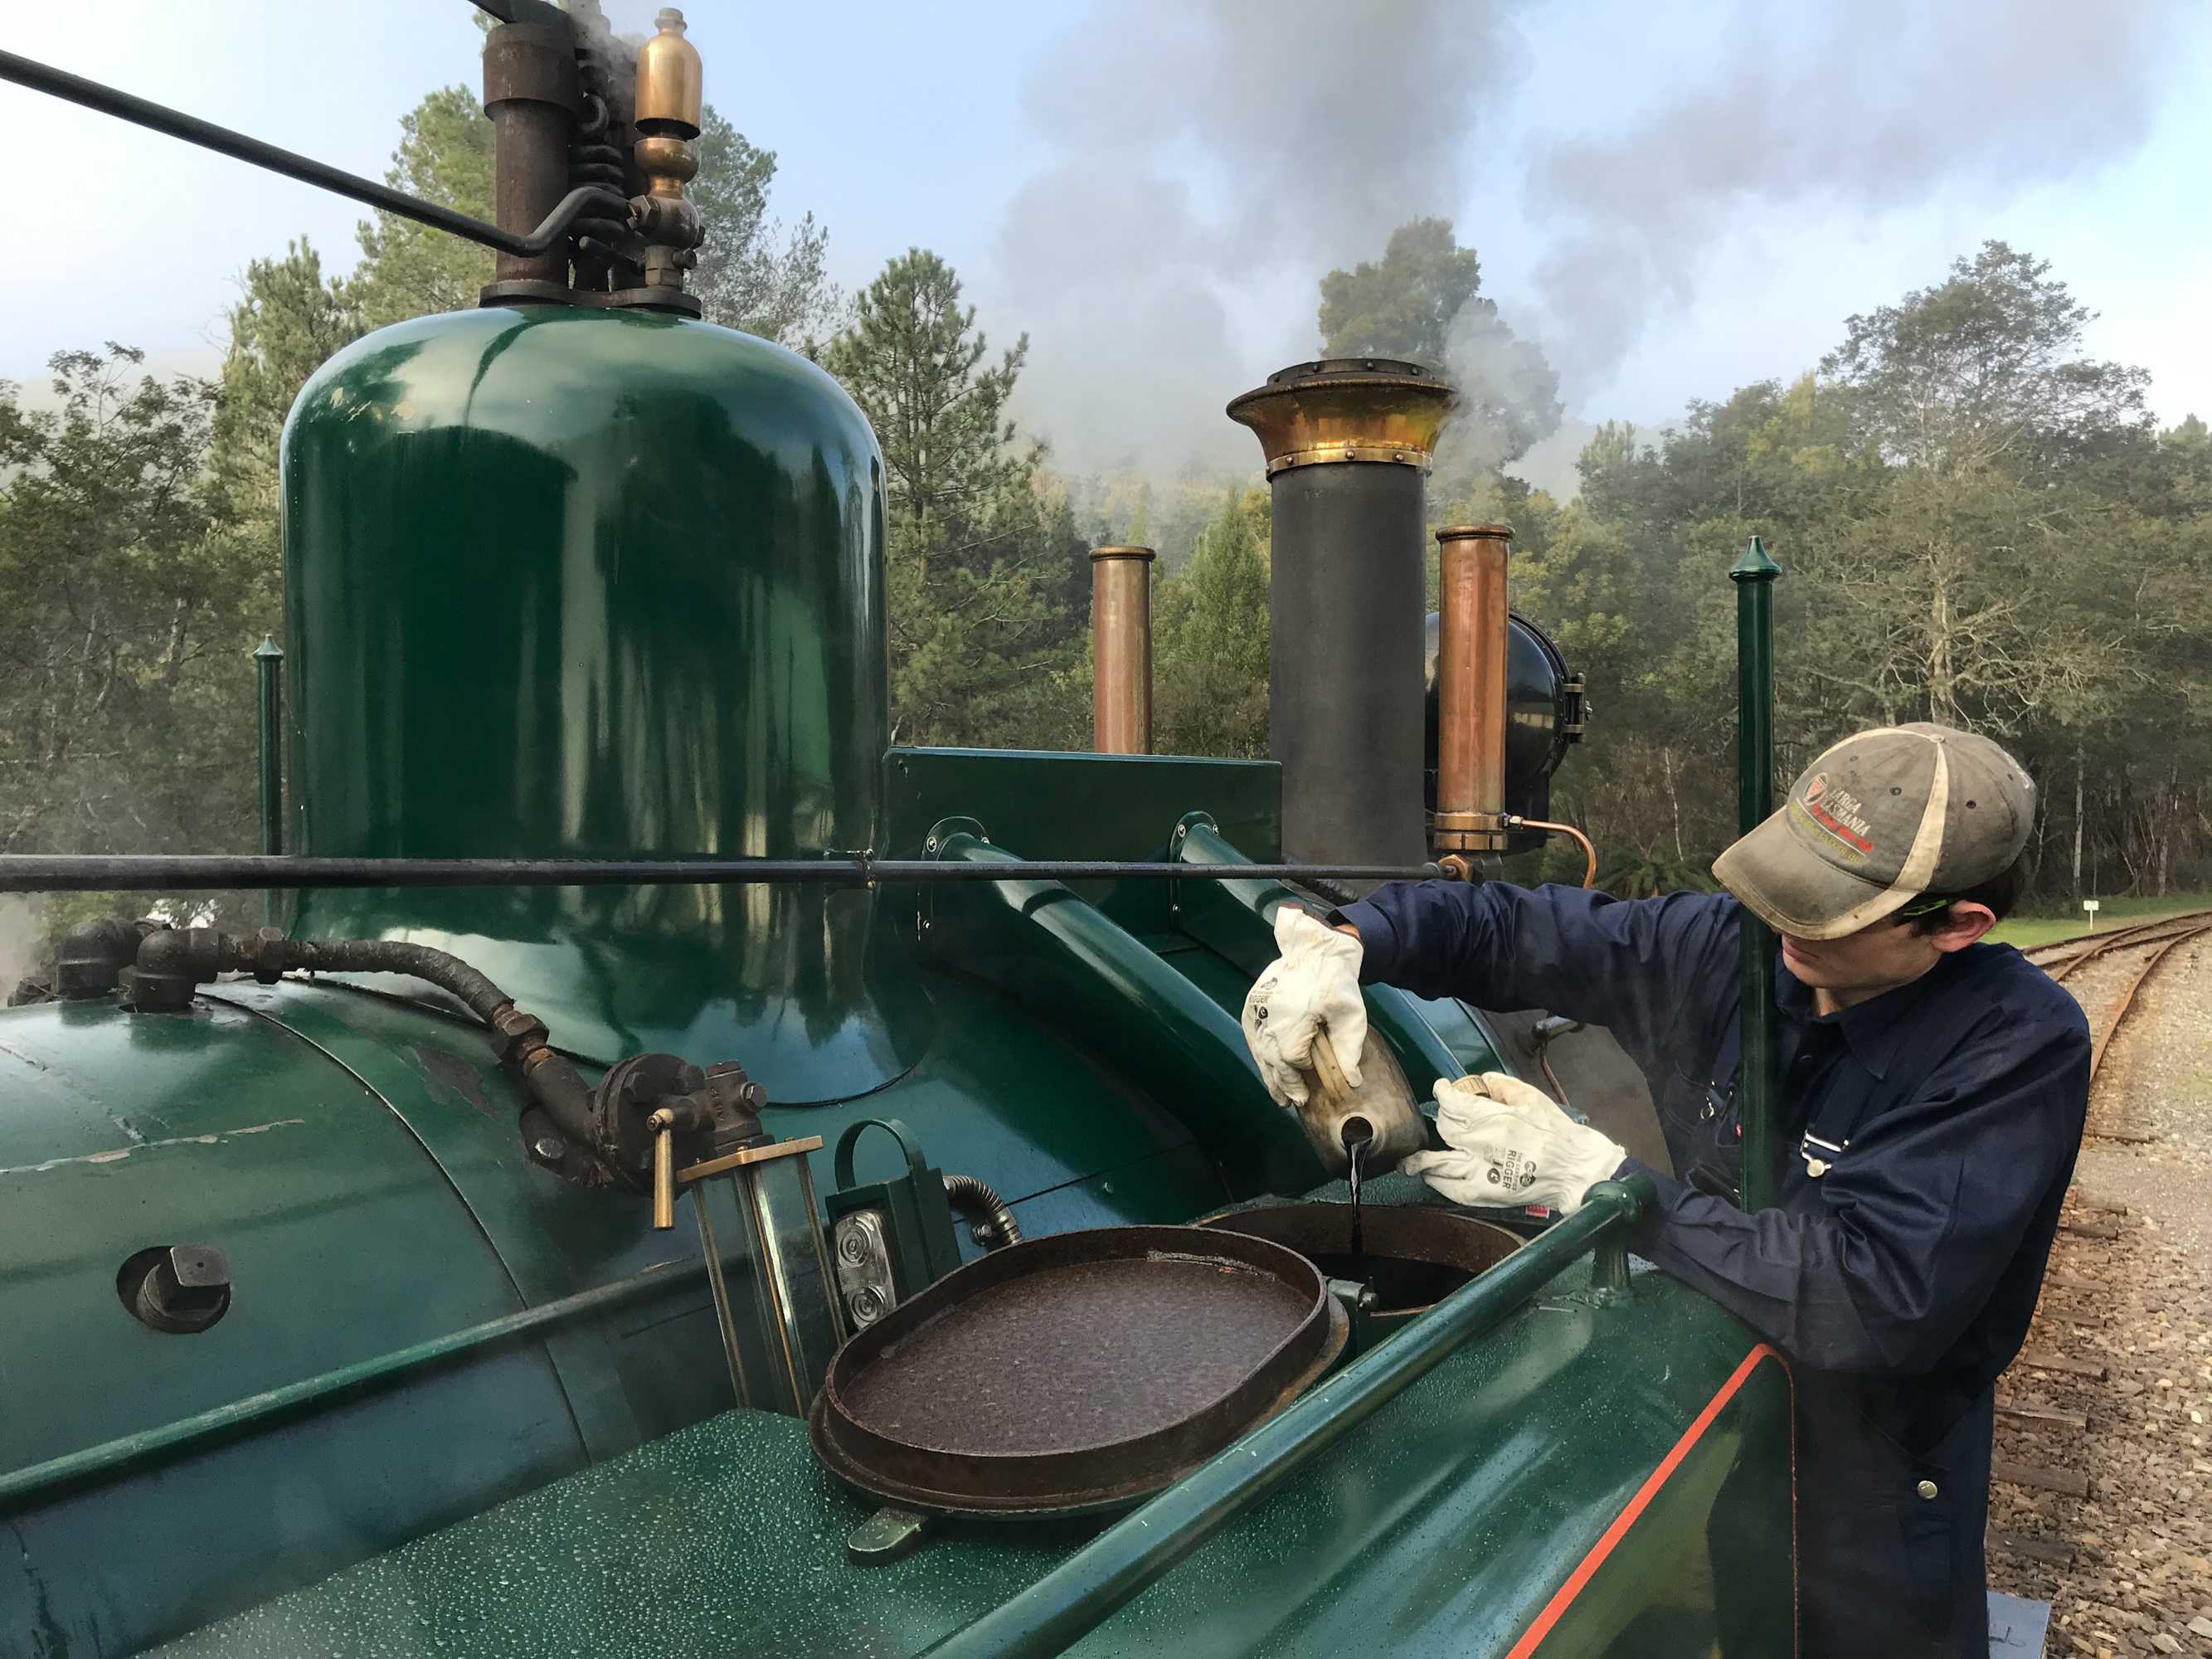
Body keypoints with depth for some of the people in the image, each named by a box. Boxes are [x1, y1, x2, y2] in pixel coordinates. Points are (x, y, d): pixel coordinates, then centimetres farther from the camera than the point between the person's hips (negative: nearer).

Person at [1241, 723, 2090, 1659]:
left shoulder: (2020, 1046, -27)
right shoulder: (1729, 947, -13)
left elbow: (1875, 1301, -36)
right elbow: (1505, 930, -4)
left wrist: (1593, 1176, -33)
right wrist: (1344, 944, -23)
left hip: (1861, 1519, -4)